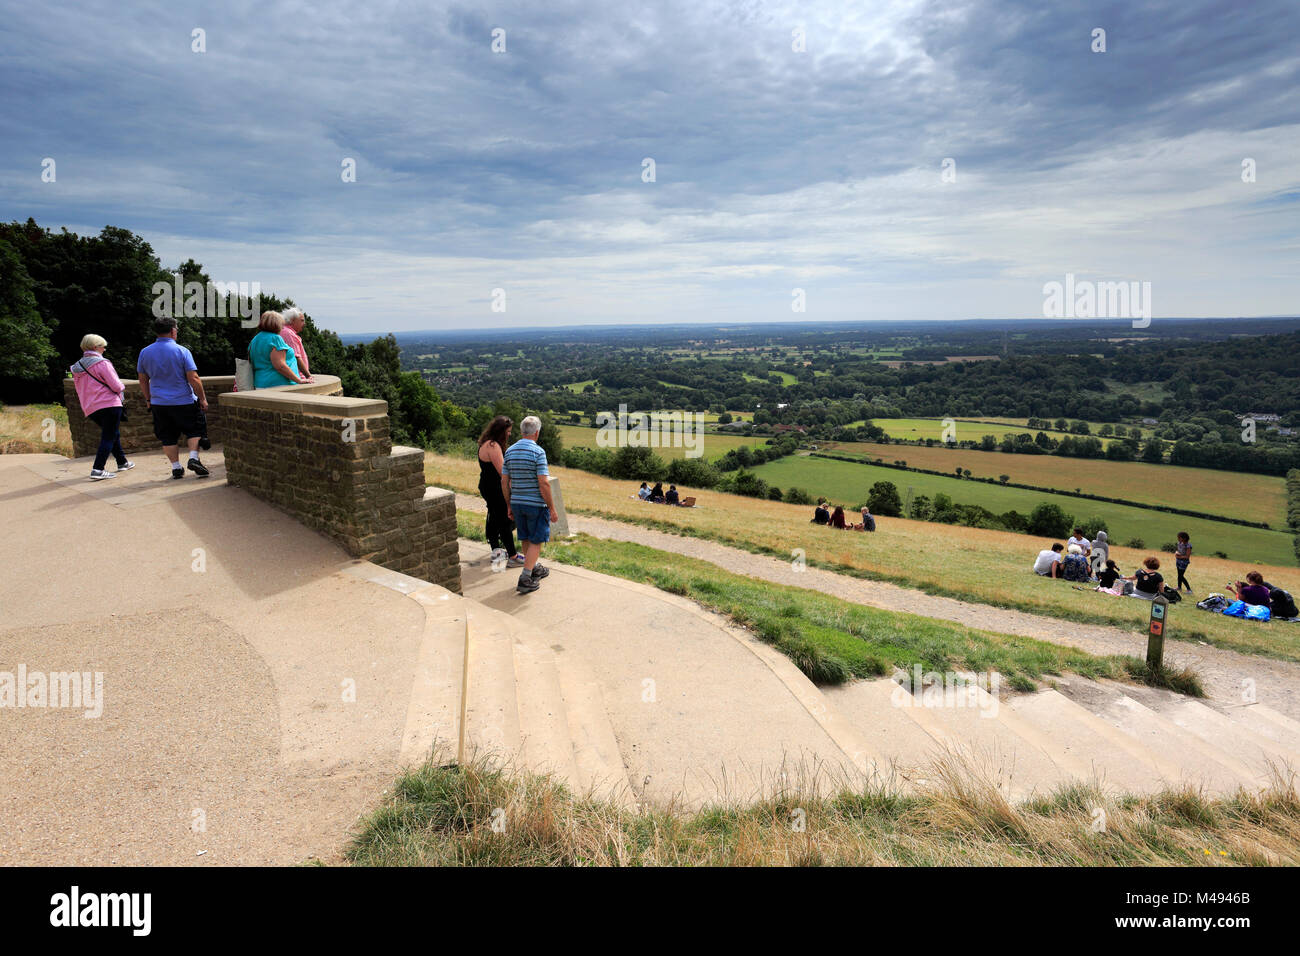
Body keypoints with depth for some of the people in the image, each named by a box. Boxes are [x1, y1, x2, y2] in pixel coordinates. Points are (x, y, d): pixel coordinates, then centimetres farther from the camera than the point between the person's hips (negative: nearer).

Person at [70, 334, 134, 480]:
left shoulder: (77, 367, 16)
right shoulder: (101, 363, -10)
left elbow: (80, 391, 22)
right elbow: (116, 386, -14)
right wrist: (122, 388, 7)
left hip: (90, 409, 8)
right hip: (109, 405, -8)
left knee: (114, 435, 23)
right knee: (108, 437, -6)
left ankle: (122, 462, 33)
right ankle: (97, 470, -14)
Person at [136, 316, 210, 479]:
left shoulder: (145, 352, 4)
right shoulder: (181, 351, -10)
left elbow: (143, 380, 12)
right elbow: (193, 378, -13)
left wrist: (148, 400, 23)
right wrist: (202, 399, -5)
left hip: (158, 403, 4)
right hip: (184, 401, -4)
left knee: (168, 437, 10)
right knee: (194, 430, 10)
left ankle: (176, 467, 13)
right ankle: (193, 458, -7)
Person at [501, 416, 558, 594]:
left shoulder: (509, 451, 5)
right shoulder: (537, 452, -15)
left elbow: (504, 481, 7)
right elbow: (543, 483, -19)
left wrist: (509, 505, 16)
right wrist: (552, 508, -12)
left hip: (517, 503, 6)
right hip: (536, 504, -6)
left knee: (526, 540, 18)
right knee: (536, 541, 3)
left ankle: (535, 569, 35)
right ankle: (524, 579, -2)